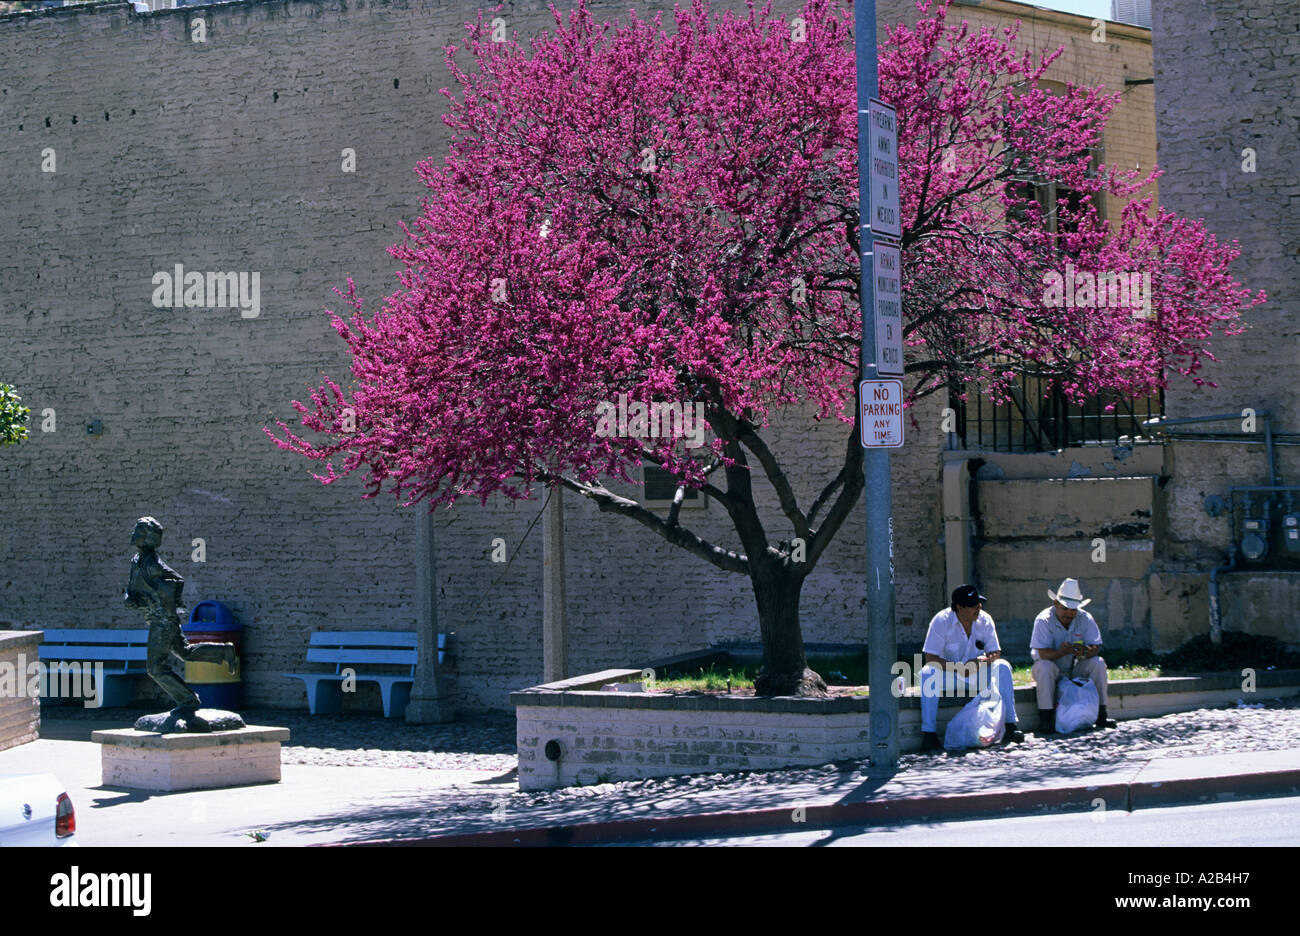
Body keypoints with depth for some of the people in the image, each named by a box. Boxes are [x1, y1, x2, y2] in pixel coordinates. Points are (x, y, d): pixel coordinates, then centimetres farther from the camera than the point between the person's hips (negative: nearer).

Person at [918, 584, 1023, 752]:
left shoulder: (985, 620, -5)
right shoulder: (941, 621, -14)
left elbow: (995, 654, -4)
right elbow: (930, 658, -17)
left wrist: (982, 661, -28)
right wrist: (960, 668, -28)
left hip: (978, 676, 2)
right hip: (949, 678, -2)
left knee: (1003, 667, -23)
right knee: (927, 672, -33)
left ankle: (1010, 725, -25)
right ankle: (929, 733, -33)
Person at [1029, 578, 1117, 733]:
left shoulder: (1085, 619, -8)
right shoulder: (1044, 620, -18)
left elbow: (1096, 648, -15)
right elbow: (1043, 653, -27)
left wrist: (1084, 652, -39)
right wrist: (1063, 652, -45)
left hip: (1075, 670, 3)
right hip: (1053, 671, -3)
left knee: (1098, 663, -19)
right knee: (1044, 666, -34)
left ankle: (1100, 715, -13)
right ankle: (1046, 718, -31)